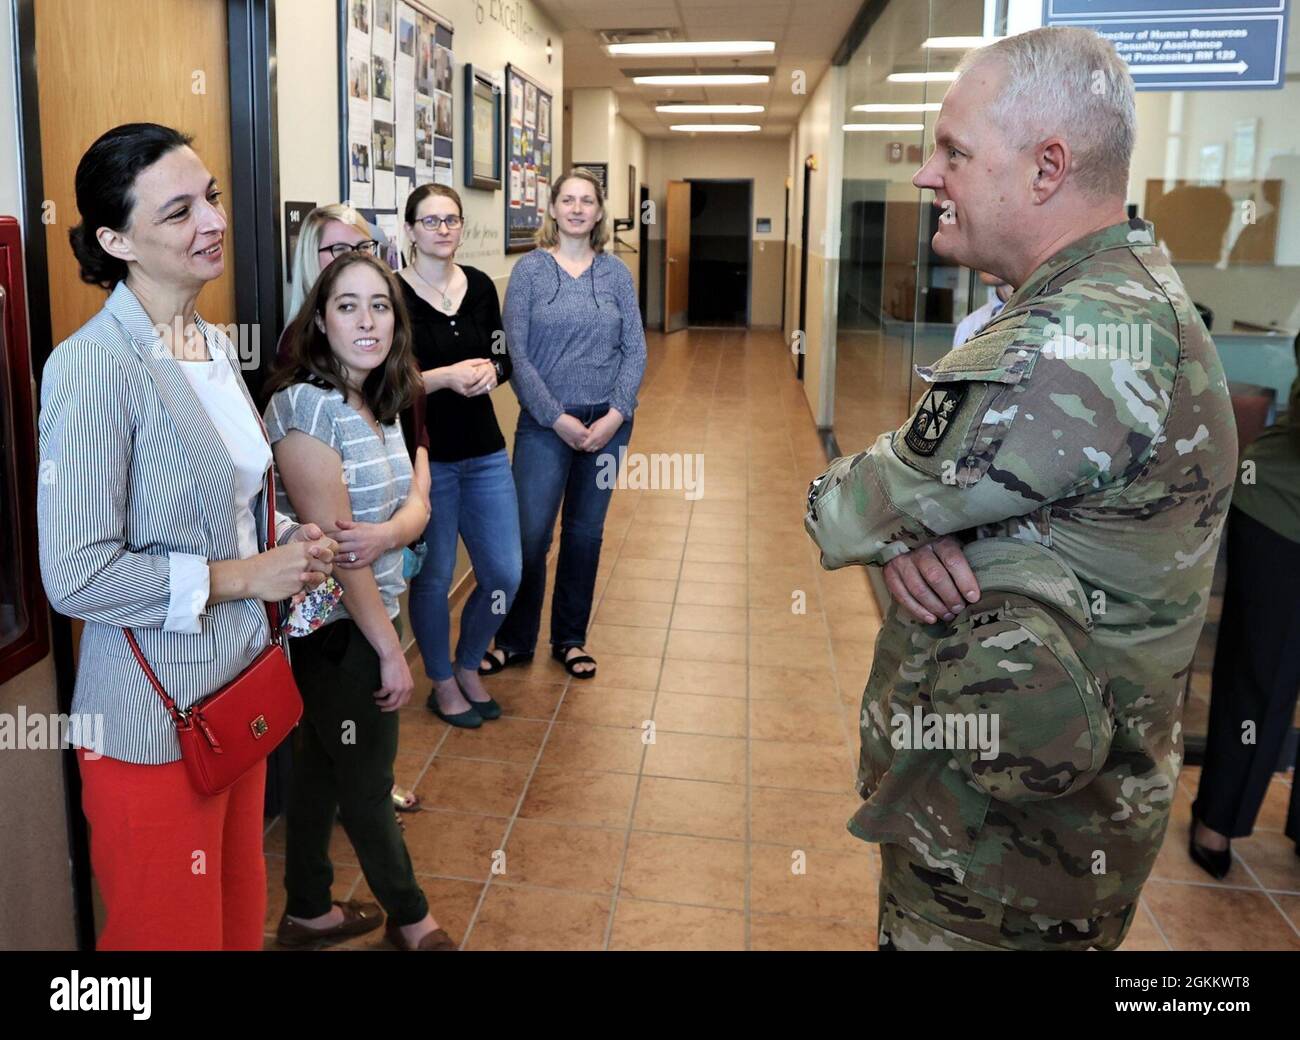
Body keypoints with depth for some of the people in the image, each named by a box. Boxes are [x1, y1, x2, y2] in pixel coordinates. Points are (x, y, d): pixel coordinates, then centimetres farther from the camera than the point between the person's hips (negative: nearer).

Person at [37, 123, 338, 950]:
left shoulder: (216, 346, 7)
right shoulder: (94, 367, -19)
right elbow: (76, 576, -21)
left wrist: (287, 541, 1)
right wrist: (242, 577, -16)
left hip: (239, 686, 8)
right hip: (155, 718, -7)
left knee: (241, 912, 22)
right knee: (174, 933, 12)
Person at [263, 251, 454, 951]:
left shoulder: (381, 403, 4)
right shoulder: (307, 406, -22)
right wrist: (390, 650, -18)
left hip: (367, 616, 8)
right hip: (334, 630, -8)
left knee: (322, 768, 21)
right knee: (366, 782, 12)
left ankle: (307, 912, 39)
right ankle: (410, 917, 33)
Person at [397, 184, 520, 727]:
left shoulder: (480, 285, 6)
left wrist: (489, 371, -9)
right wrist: (445, 377, -23)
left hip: (485, 453, 5)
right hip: (424, 456, -5)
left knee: (505, 574, 8)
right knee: (433, 578, 8)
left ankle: (469, 666, 34)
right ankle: (443, 684, 30)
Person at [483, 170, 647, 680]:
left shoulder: (616, 272, 4)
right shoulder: (530, 270, -2)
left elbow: (635, 350, 3)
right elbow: (515, 355, -7)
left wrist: (615, 416, -10)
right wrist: (558, 418, -13)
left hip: (608, 422, 2)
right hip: (545, 423, -2)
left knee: (585, 532, 11)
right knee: (530, 534, -2)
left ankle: (570, 639, 26)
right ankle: (514, 641, 18)